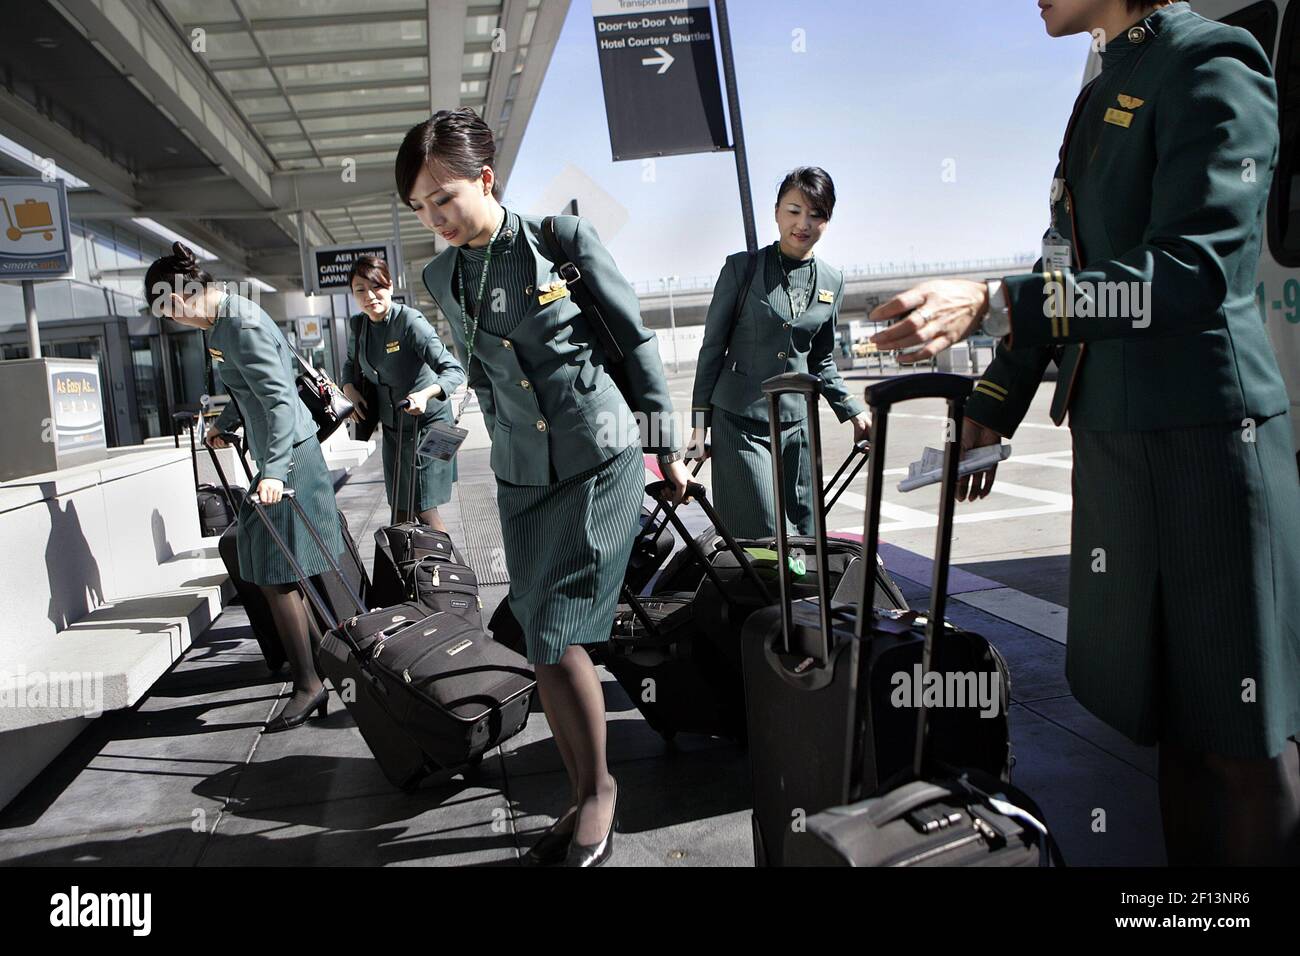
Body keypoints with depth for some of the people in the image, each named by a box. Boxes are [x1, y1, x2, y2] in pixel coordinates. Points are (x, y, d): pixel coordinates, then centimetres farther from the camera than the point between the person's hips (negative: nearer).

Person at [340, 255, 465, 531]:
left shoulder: (410, 321, -20)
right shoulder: (357, 325, 0)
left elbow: (454, 370, -27)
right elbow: (351, 363, 20)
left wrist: (425, 394, -45)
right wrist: (350, 390, 0)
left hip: (426, 422, -6)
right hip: (392, 425, 7)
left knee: (424, 508, -8)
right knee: (400, 510, 12)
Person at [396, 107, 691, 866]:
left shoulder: (564, 238, -6)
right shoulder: (442, 278, 7)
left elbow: (637, 340, -2)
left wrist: (667, 445, 0)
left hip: (602, 463, -5)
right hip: (524, 478, 5)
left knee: (556, 638, -11)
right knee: (546, 646, 6)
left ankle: (598, 787, 12)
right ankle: (584, 799, 25)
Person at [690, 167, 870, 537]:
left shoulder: (832, 281, 9)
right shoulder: (742, 267, -4)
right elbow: (713, 347, 0)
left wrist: (852, 410, 11)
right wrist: (700, 419, -2)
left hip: (797, 423, 5)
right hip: (738, 422, -4)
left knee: (802, 531, 7)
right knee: (760, 535, -9)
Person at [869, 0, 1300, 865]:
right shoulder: (1103, 96, 18)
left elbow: (1194, 270, -20)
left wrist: (991, 306, -28)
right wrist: (993, 410, 19)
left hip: (1204, 437, -7)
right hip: (1114, 438, 8)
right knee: (1172, 711, 14)